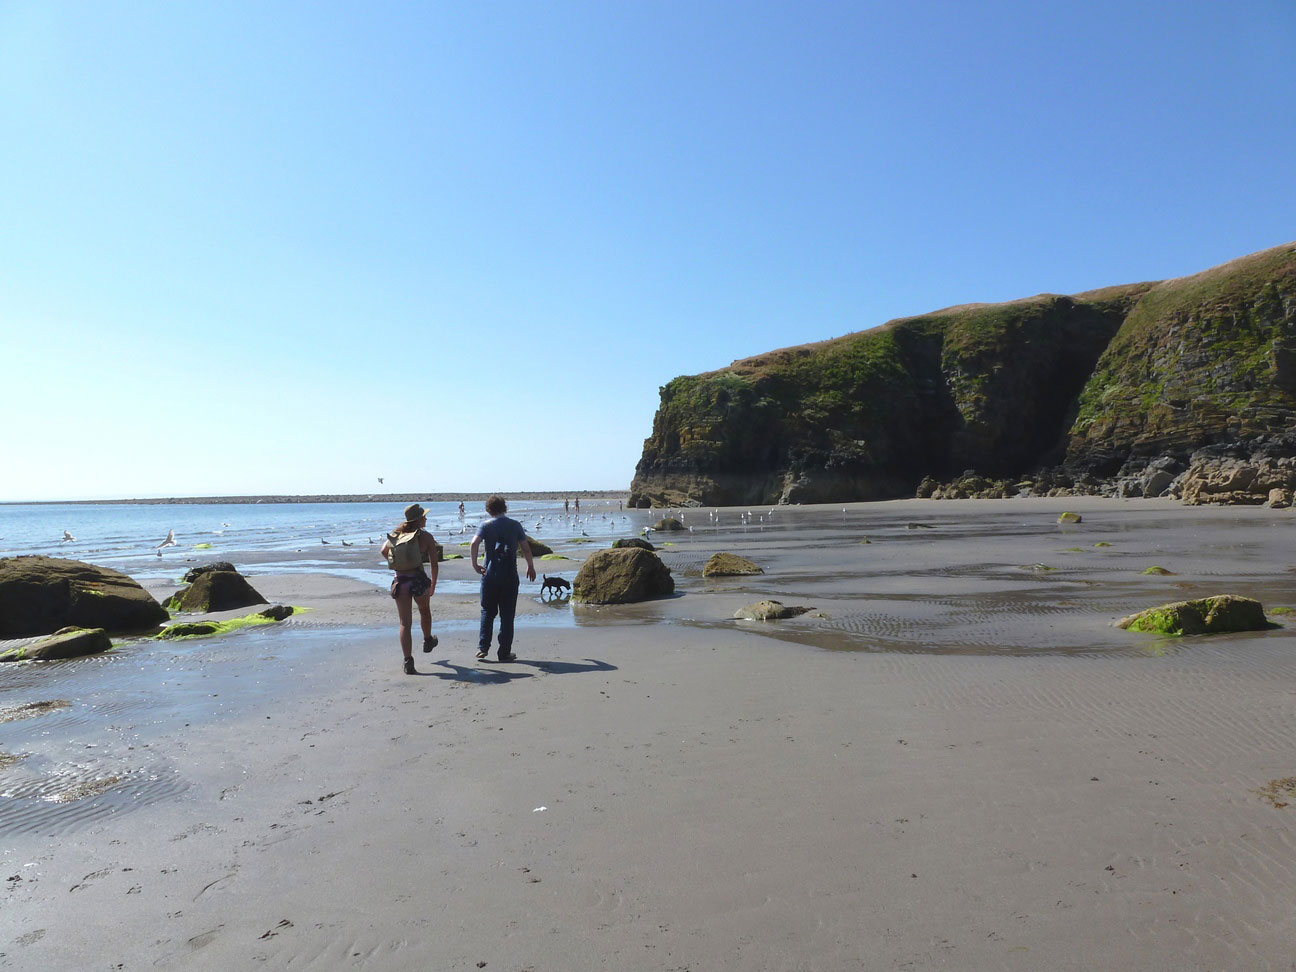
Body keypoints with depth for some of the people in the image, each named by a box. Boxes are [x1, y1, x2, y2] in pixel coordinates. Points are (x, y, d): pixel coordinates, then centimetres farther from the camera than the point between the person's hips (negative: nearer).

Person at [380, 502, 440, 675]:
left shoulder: (397, 533, 7)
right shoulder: (426, 537, -4)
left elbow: (383, 550, 4)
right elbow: (433, 563, -3)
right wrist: (433, 584, 9)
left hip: (400, 581, 2)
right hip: (419, 579, -2)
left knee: (405, 623, 4)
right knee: (425, 610, 28)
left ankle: (408, 661, -2)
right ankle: (428, 640, 49)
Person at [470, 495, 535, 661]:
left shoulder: (486, 525, 1)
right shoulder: (515, 525, 5)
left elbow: (474, 543, -15)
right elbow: (526, 548, 4)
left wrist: (475, 564, -8)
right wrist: (531, 566, 16)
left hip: (490, 574, 0)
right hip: (510, 575, 0)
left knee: (487, 612, 15)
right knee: (507, 614, 6)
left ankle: (483, 647, 10)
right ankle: (505, 652, 6)